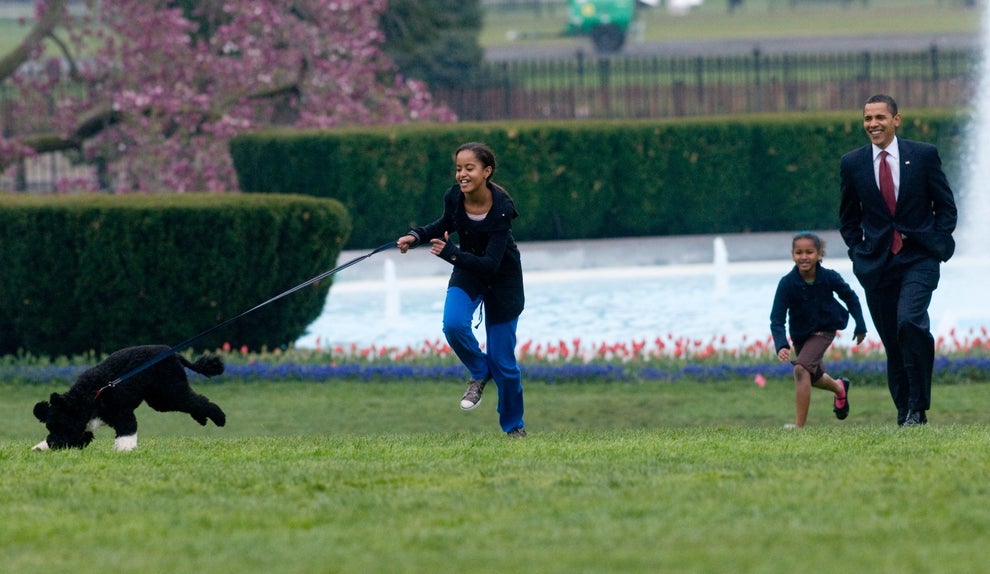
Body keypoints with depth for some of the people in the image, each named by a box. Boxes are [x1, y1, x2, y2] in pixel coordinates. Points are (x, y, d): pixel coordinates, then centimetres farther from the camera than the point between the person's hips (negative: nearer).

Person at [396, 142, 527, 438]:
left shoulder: (502, 208, -30)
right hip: (467, 273, 4)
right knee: (453, 324, -27)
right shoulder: (454, 197, -17)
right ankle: (479, 373, 3)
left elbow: (490, 264, -33)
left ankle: (513, 425, 22)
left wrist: (450, 253, -42)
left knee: (503, 359, -1)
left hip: (502, 279, -4)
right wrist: (416, 236, -10)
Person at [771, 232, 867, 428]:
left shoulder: (829, 278, -23)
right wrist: (781, 345, -43)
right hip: (800, 334, 3)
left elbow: (850, 298, -3)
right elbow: (777, 320, -27)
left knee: (801, 369, -24)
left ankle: (800, 425, -22)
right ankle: (839, 388, 58)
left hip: (824, 330, -3)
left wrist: (860, 327, 2)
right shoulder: (787, 283, -25)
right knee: (814, 377, 23)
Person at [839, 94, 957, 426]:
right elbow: (848, 218, 15)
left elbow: (946, 206, 6)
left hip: (919, 259, -3)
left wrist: (937, 246, -4)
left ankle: (918, 406, -13)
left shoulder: (924, 155, 0)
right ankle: (906, 413, 12)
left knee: (909, 321, -23)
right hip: (877, 263, 3)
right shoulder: (852, 163, 5)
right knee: (893, 343, 2)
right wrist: (860, 253, 4)